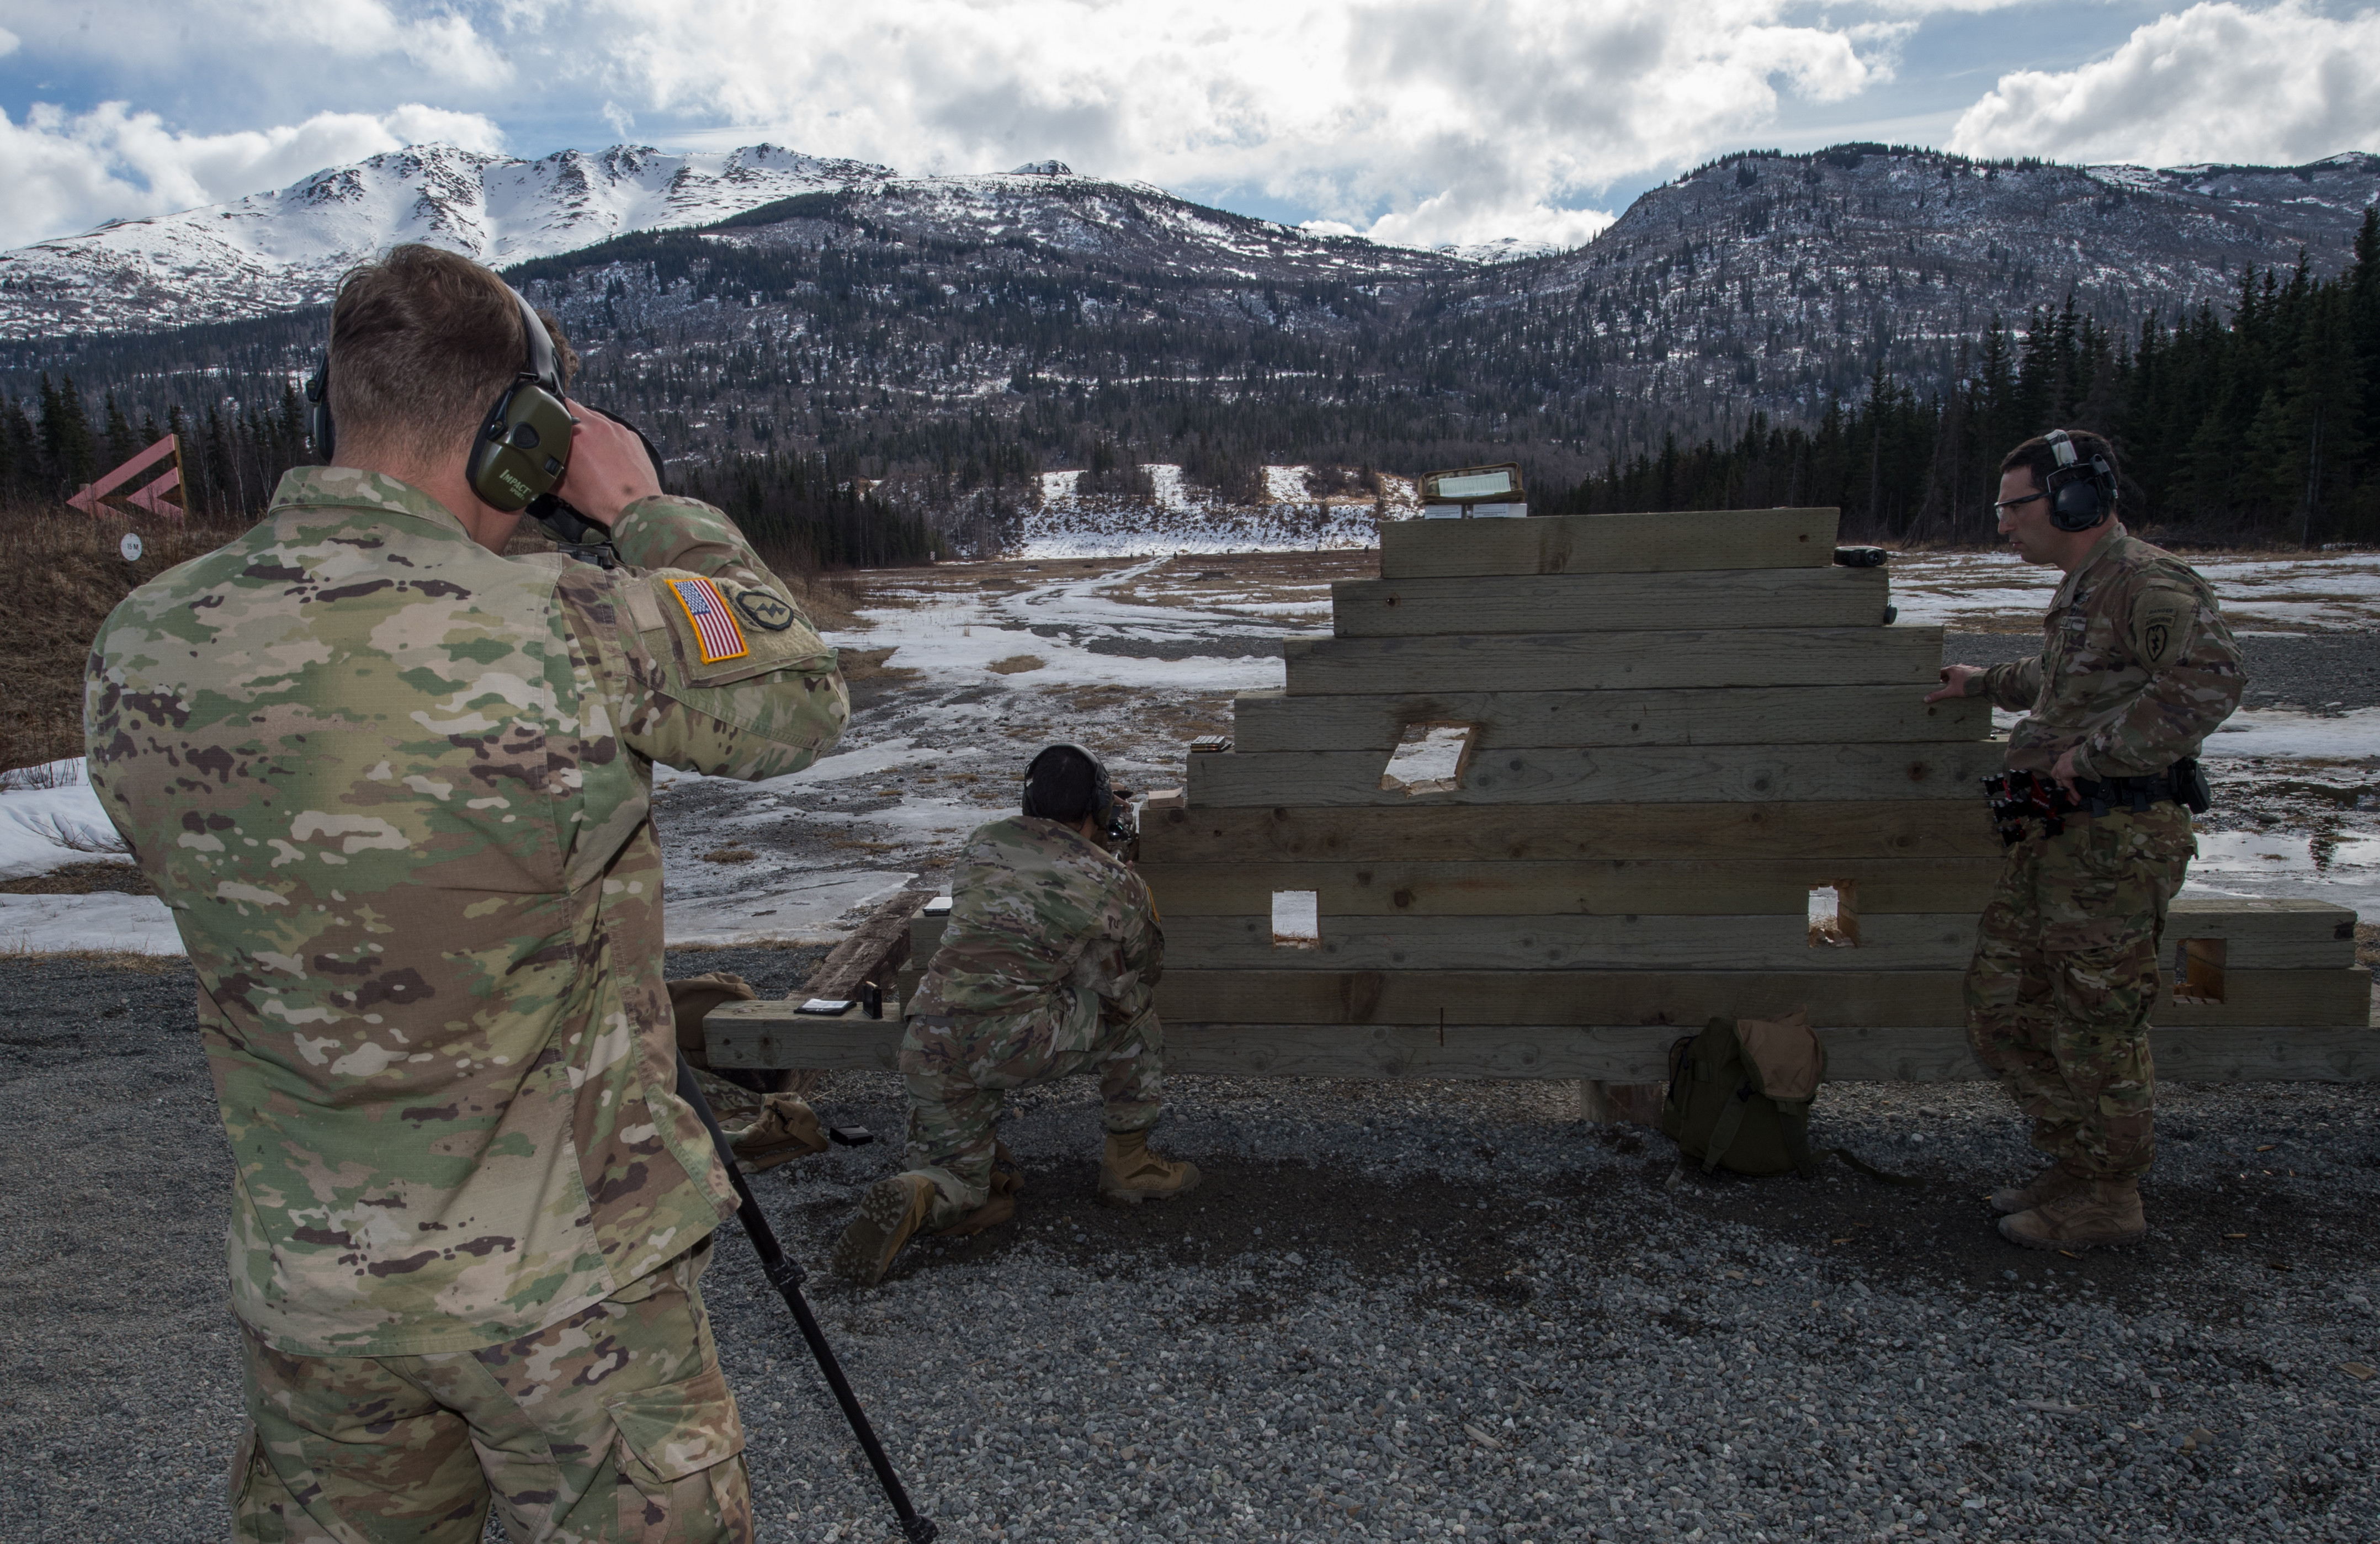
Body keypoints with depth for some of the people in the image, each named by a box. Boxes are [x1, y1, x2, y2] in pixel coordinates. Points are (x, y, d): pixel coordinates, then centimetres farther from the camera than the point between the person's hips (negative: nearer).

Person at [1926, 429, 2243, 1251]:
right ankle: (2074, 1161, 27)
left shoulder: (2148, 583, -14)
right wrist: (1984, 684, 48)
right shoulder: (2082, 590, 18)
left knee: (2096, 1023, 0)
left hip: (2116, 841, -10)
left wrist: (2093, 753, -27)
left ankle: (2108, 1199, 16)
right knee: (2002, 1006, 13)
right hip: (2054, 836, 10)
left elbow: (2210, 676, -30)